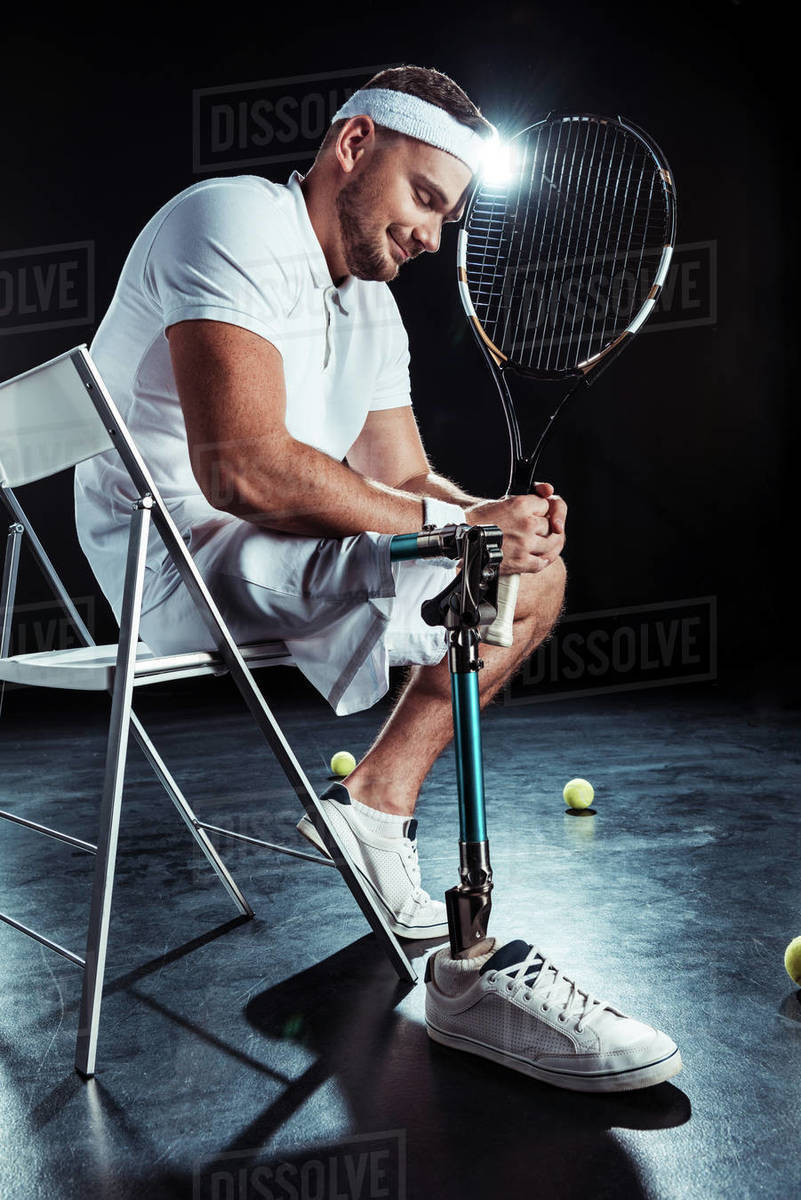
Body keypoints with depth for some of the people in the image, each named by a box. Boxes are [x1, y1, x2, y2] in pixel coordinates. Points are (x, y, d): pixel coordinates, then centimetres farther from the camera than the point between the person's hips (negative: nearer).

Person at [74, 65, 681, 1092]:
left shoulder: (372, 305, 16)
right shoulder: (235, 223, -14)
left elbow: (404, 483, 12)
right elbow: (244, 468, -28)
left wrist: (495, 518, -11)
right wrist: (453, 525, -24)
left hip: (265, 556, 10)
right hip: (177, 557, -10)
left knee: (537, 577, 8)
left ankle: (375, 808, -2)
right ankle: (468, 971, -20)